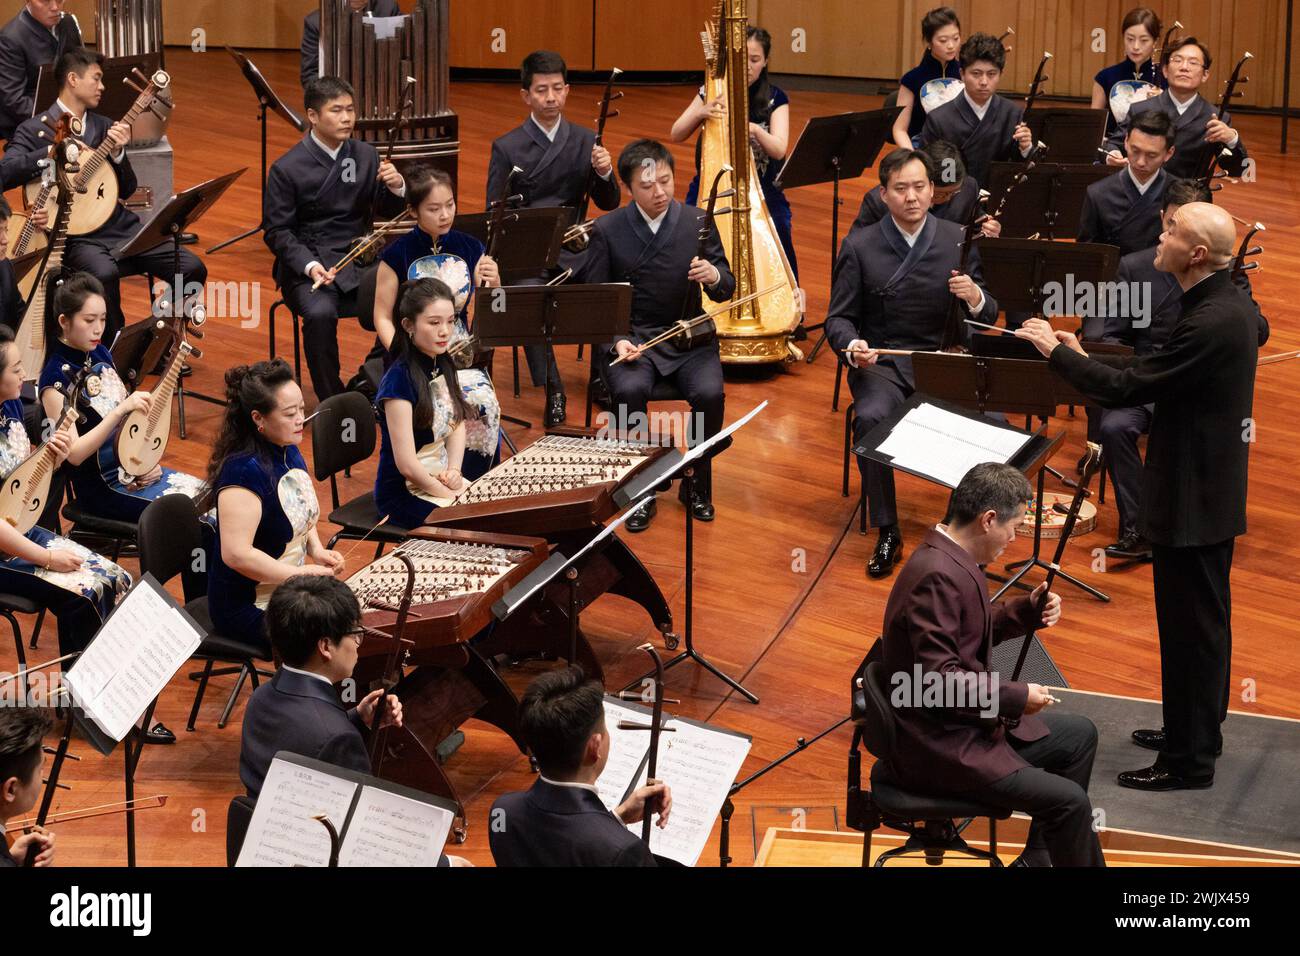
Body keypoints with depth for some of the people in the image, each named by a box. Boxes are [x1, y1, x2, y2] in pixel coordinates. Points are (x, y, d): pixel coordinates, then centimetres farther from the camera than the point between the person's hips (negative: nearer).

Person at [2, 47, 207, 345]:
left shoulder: (104, 126, 16)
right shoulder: (34, 130, 0)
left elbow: (127, 191, 14)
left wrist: (117, 152, -4)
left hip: (120, 227, 6)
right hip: (76, 236, -5)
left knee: (192, 268, -13)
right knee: (104, 273, -39)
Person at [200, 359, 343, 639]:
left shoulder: (290, 454, 4)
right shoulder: (244, 471, -24)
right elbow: (236, 554, -29)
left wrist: (317, 551, 3)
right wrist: (302, 573, -23)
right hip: (247, 606, -9)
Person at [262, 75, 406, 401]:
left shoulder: (366, 156, 8)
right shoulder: (287, 169, -5)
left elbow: (385, 212, 14)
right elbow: (277, 230, -5)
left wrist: (396, 188, -10)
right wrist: (310, 265, -22)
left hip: (358, 259, 4)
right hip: (307, 264, -4)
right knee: (320, 314, -35)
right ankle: (332, 401, -15)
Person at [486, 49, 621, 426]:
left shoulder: (585, 141, 9)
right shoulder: (507, 147, 3)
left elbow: (608, 204, 6)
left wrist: (604, 173, -15)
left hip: (572, 249, 2)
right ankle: (552, 390, -21)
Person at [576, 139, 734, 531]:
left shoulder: (698, 222, 1)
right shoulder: (607, 230, -1)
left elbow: (726, 290, 1)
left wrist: (714, 276, -24)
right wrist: (616, 340, -18)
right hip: (630, 337, -1)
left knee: (709, 394, -27)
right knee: (629, 392, -32)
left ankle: (698, 483, -2)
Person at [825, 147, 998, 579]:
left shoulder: (959, 240, 3)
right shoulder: (859, 247, -1)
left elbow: (987, 318, 5)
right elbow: (839, 318, 2)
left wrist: (976, 298, -20)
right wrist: (853, 345, -22)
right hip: (881, 362, -1)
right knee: (871, 418, -33)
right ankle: (887, 534, -19)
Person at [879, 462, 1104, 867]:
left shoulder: (952, 560, 6)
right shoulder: (937, 576, -25)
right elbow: (937, 678, -28)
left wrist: (1027, 610, 5)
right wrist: (1018, 697, -19)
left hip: (970, 720, 11)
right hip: (937, 747, -11)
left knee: (1080, 735, 22)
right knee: (1069, 801, -19)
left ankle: (1038, 859, 25)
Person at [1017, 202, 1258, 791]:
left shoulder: (1211, 322, -26)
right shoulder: (1228, 306, 6)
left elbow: (1128, 389, -22)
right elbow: (1156, 368, 14)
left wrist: (1056, 352, -11)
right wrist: (1086, 357, 9)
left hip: (1192, 500, -10)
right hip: (1213, 491, 10)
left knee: (1191, 628, -1)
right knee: (1203, 621, 21)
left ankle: (1189, 761, 7)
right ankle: (1197, 729, 35)